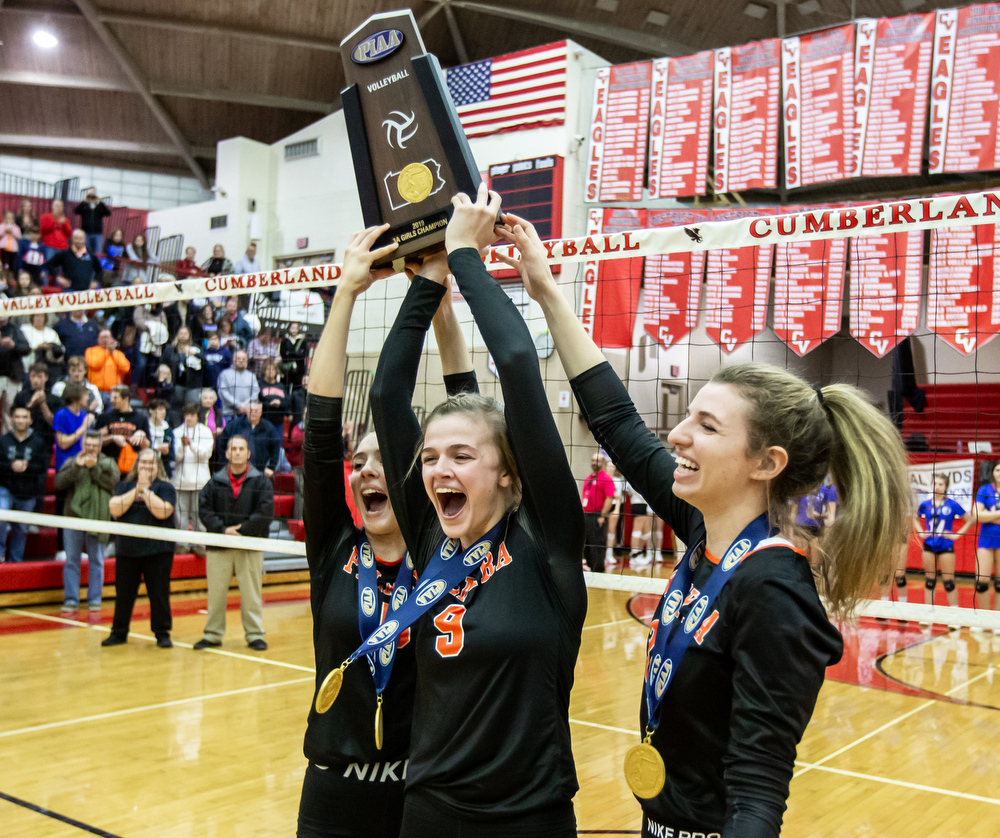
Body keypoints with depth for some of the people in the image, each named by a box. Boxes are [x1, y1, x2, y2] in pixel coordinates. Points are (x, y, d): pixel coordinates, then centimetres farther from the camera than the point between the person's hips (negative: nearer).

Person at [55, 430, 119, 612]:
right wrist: (77, 466, -14)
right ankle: (71, 599, 8)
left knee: (96, 561, 4)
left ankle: (94, 599, 11)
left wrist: (94, 467, -14)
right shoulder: (71, 462, 10)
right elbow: (59, 483, -5)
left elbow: (112, 482, -9)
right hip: (73, 517, 1)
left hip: (97, 519, -1)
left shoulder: (108, 463, 9)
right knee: (71, 560, 2)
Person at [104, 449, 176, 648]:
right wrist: (136, 490, -12)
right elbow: (115, 509, -6)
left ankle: (162, 633, 12)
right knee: (124, 593, 10)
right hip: (127, 549, 3)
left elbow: (163, 512, -16)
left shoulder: (165, 487, 1)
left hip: (158, 550, -3)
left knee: (159, 593, 1)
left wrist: (146, 490, -14)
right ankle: (119, 632, 23)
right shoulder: (124, 486, 10)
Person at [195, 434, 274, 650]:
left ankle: (254, 634, 14)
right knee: (216, 592, 7)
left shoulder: (261, 481, 1)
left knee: (251, 593, 4)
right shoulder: (215, 482, 7)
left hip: (250, 547, -2)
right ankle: (213, 634, 19)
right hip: (219, 546, 2)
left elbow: (266, 513, -7)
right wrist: (222, 530, -12)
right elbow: (204, 509, 0)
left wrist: (241, 530, -13)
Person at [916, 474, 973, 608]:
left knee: (949, 582, -2)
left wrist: (956, 535, -5)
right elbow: (916, 519, 21)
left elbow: (970, 521, 1)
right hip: (929, 546, 3)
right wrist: (921, 532, 6)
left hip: (946, 547, -2)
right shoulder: (925, 504, 3)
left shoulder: (952, 504, -4)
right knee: (929, 581, 8)